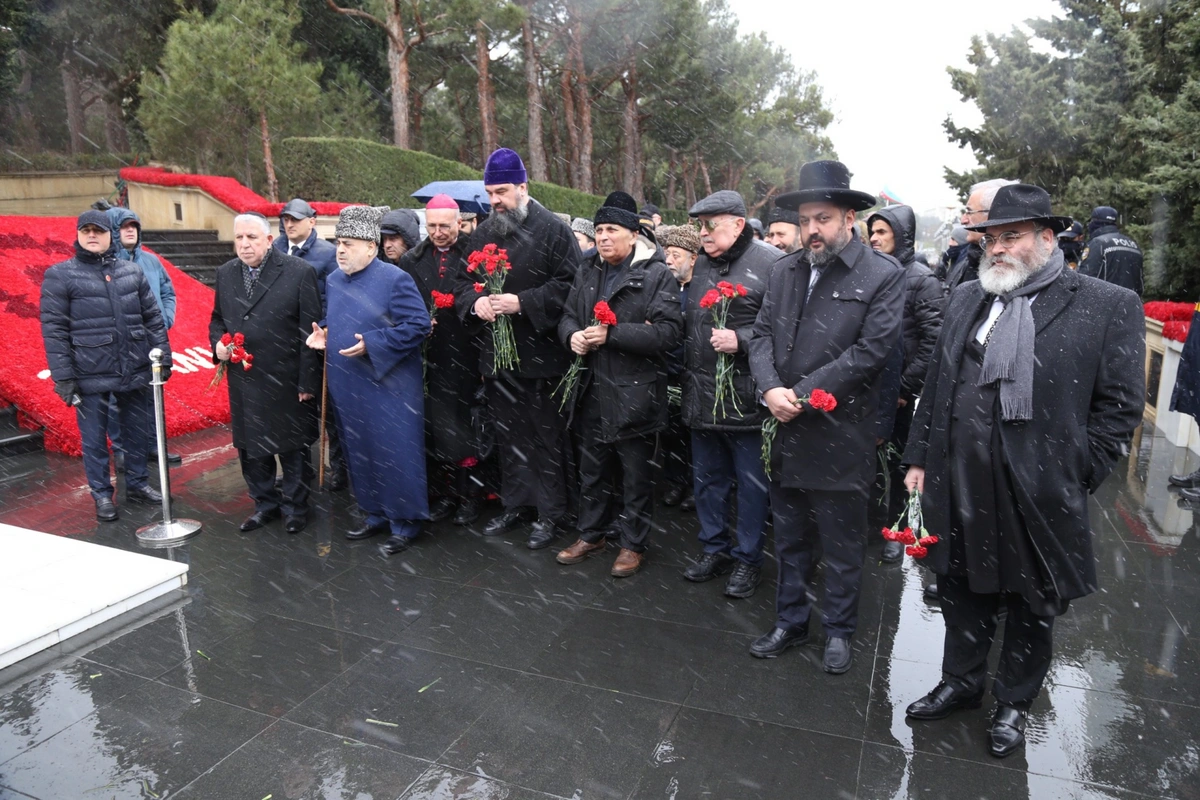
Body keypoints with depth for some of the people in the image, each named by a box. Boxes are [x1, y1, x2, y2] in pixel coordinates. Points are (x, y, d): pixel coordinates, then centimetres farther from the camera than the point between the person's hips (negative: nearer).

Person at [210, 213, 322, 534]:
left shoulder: (299, 272, -10)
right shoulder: (225, 273, 7)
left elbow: (310, 330, -10)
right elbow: (217, 318, 20)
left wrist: (307, 381, -12)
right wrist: (217, 343, -3)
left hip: (286, 381, -5)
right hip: (243, 381, 5)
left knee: (293, 447, 9)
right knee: (250, 447, 15)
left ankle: (295, 506, 27)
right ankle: (265, 503, 35)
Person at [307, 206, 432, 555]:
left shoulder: (394, 279, -13)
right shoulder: (334, 280, 10)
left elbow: (418, 324, -18)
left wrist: (372, 343, -21)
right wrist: (324, 334, 3)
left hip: (388, 385, -7)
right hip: (349, 386, 8)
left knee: (394, 453, -2)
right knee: (359, 451, 14)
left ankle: (404, 523, 11)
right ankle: (376, 514, 30)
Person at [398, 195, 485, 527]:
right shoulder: (412, 260, 9)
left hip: (466, 358, -4)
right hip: (430, 359, 4)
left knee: (465, 428, 5)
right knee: (435, 427, 10)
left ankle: (470, 494, 20)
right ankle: (445, 493, 25)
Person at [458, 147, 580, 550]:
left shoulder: (552, 230, -7)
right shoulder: (483, 234, 12)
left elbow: (569, 284, -14)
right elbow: (464, 282, 18)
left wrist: (522, 303, -21)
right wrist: (474, 302, -5)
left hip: (541, 354, -6)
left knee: (546, 436, 2)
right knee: (508, 433, 15)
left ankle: (552, 513, 15)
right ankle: (516, 503, 30)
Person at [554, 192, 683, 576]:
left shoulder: (657, 275, -9)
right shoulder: (587, 273, 11)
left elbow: (669, 331, -19)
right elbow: (567, 314, 18)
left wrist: (612, 334, -23)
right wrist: (572, 334, -6)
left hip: (635, 393, -6)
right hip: (592, 389, 6)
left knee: (636, 474, 8)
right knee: (592, 468, 19)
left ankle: (633, 543, 25)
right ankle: (591, 533, 37)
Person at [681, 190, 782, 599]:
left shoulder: (771, 264, -11)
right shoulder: (702, 264, 13)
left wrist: (742, 340, -24)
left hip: (746, 400, -7)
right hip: (702, 395, 7)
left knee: (752, 483, 6)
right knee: (708, 477, 18)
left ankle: (748, 558, 23)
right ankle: (714, 547, 34)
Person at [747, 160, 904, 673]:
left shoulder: (882, 276, -7)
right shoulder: (785, 271, 9)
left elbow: (871, 351, -14)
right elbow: (762, 334, 6)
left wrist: (802, 394, -17)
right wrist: (770, 389, -12)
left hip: (841, 435, -4)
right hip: (786, 432, 5)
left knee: (842, 545, 11)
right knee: (790, 539, 18)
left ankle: (839, 630, 32)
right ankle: (790, 622, 36)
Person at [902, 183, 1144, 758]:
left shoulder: (1109, 307, -7)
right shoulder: (966, 299, 7)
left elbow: (1119, 406, -6)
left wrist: (1072, 480, -10)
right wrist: (920, 458, 8)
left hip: (1039, 496, -3)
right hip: (958, 487, 4)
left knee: (1032, 609, 16)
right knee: (962, 593, 20)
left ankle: (1013, 703, 39)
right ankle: (961, 683, 42)